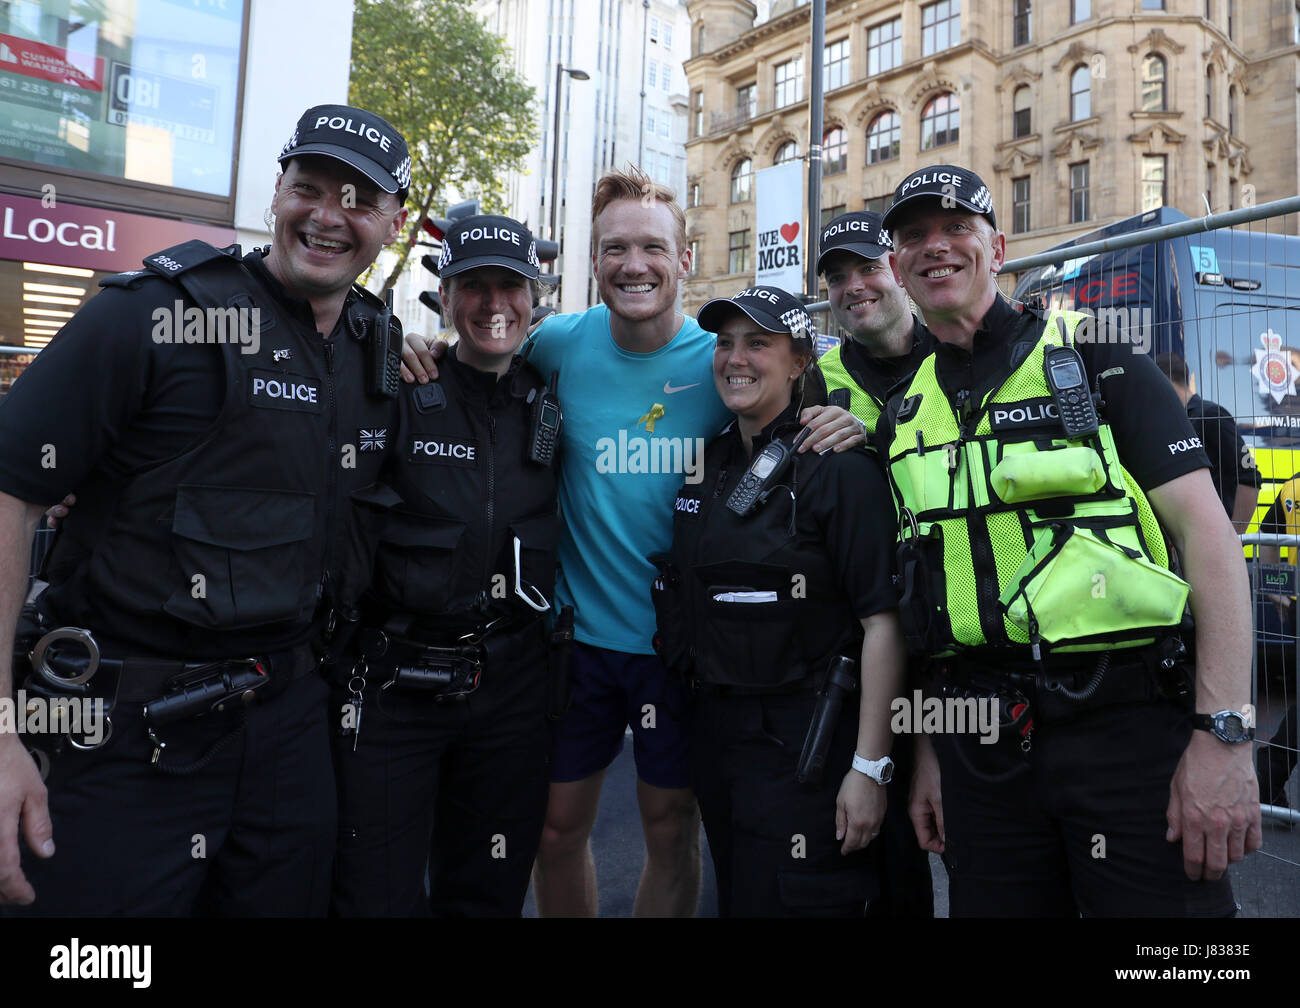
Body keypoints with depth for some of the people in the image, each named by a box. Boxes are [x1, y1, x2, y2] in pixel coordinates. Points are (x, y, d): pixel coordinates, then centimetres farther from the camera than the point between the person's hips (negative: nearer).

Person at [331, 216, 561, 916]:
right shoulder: (396, 394, -5)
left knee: (489, 895, 17)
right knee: (377, 896, 5)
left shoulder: (553, 409, 6)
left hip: (511, 683, 4)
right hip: (394, 682, -3)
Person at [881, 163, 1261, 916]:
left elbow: (1207, 528, -8)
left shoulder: (1095, 356, -1)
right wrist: (927, 751, 9)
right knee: (991, 903, 14)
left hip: (1126, 720, -3)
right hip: (982, 738, 4)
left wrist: (1225, 733, -15)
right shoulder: (905, 414, 10)